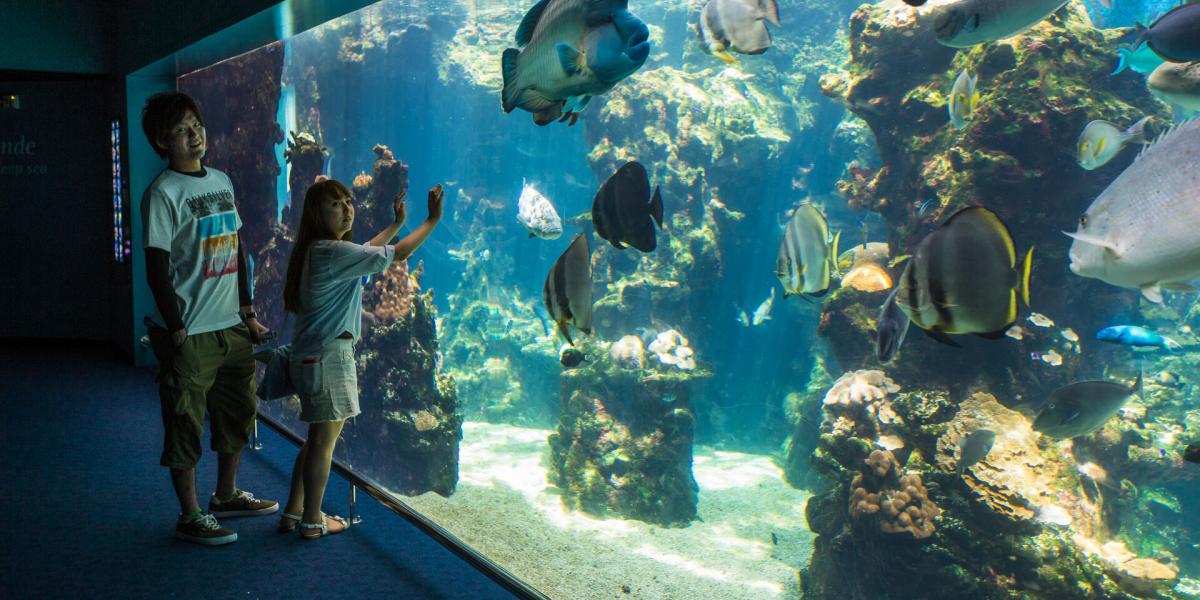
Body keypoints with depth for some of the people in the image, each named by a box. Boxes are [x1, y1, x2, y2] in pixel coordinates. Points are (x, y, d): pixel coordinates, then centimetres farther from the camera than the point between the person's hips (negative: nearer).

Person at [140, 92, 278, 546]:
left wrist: (248, 312, 13)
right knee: (185, 424, 2)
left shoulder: (222, 181, 10)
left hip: (231, 326, 8)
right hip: (190, 333, -7)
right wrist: (176, 331, -17)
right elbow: (157, 270, -14)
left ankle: (226, 495, 36)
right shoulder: (163, 193, -11)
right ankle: (190, 517, 16)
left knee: (238, 412, 18)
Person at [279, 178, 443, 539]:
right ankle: (312, 520, 12)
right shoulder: (333, 251, -19)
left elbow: (365, 252, 31)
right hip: (328, 355, -10)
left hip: (313, 355, 10)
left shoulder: (321, 250, 12)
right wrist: (433, 219, -10)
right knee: (324, 439, 1)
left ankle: (293, 512, 26)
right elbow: (399, 255, -19)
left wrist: (397, 223, 34)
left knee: (319, 437, 18)